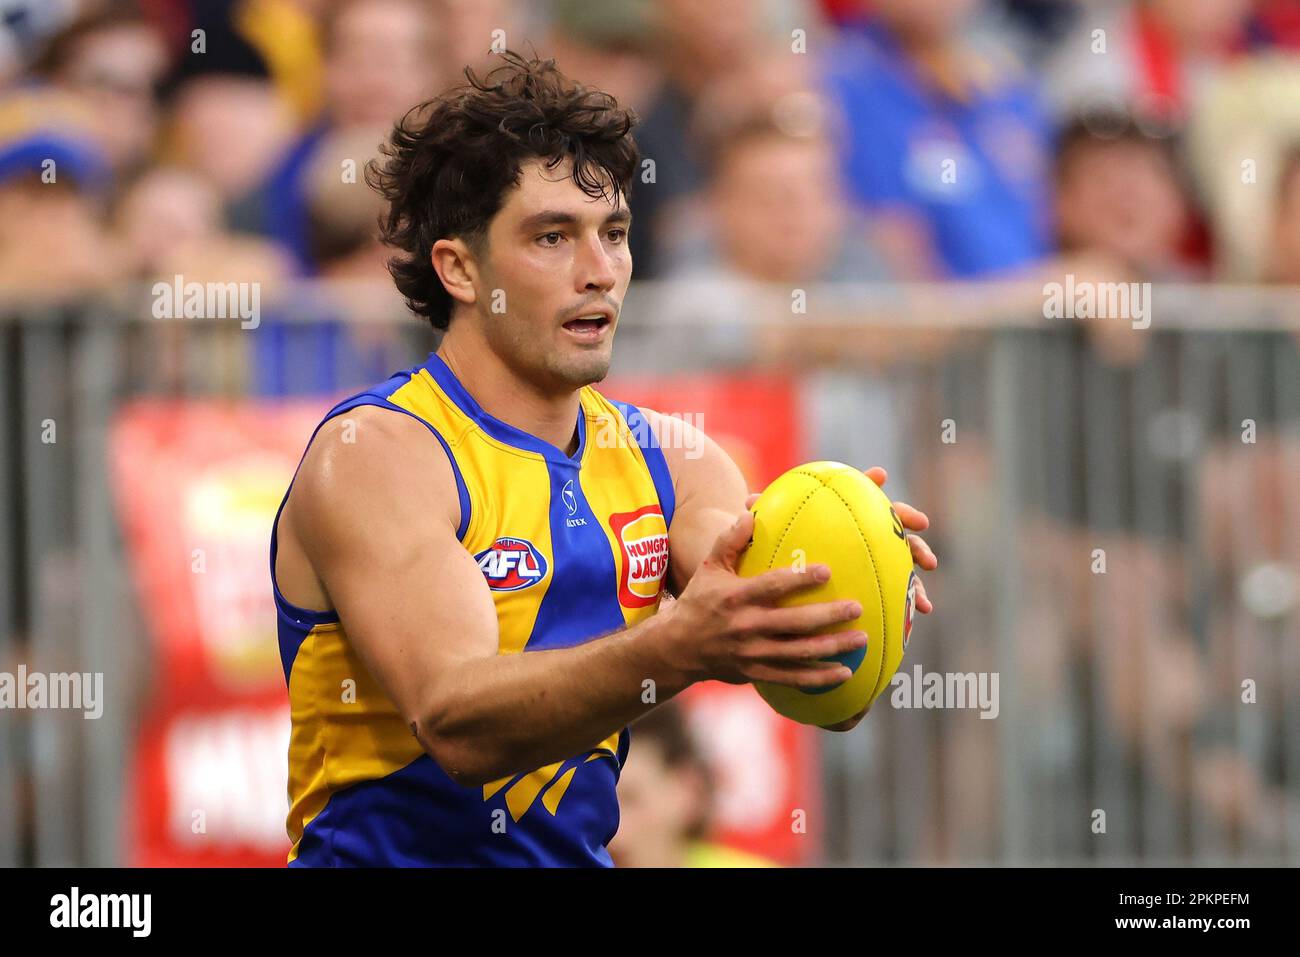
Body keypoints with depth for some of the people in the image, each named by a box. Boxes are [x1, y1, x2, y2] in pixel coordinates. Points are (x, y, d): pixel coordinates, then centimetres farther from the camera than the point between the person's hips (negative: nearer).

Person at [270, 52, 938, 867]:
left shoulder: (668, 458, 7)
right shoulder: (373, 456, -9)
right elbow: (456, 721, -22)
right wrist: (676, 651, -35)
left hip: (576, 856, 5)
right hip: (391, 851, -4)